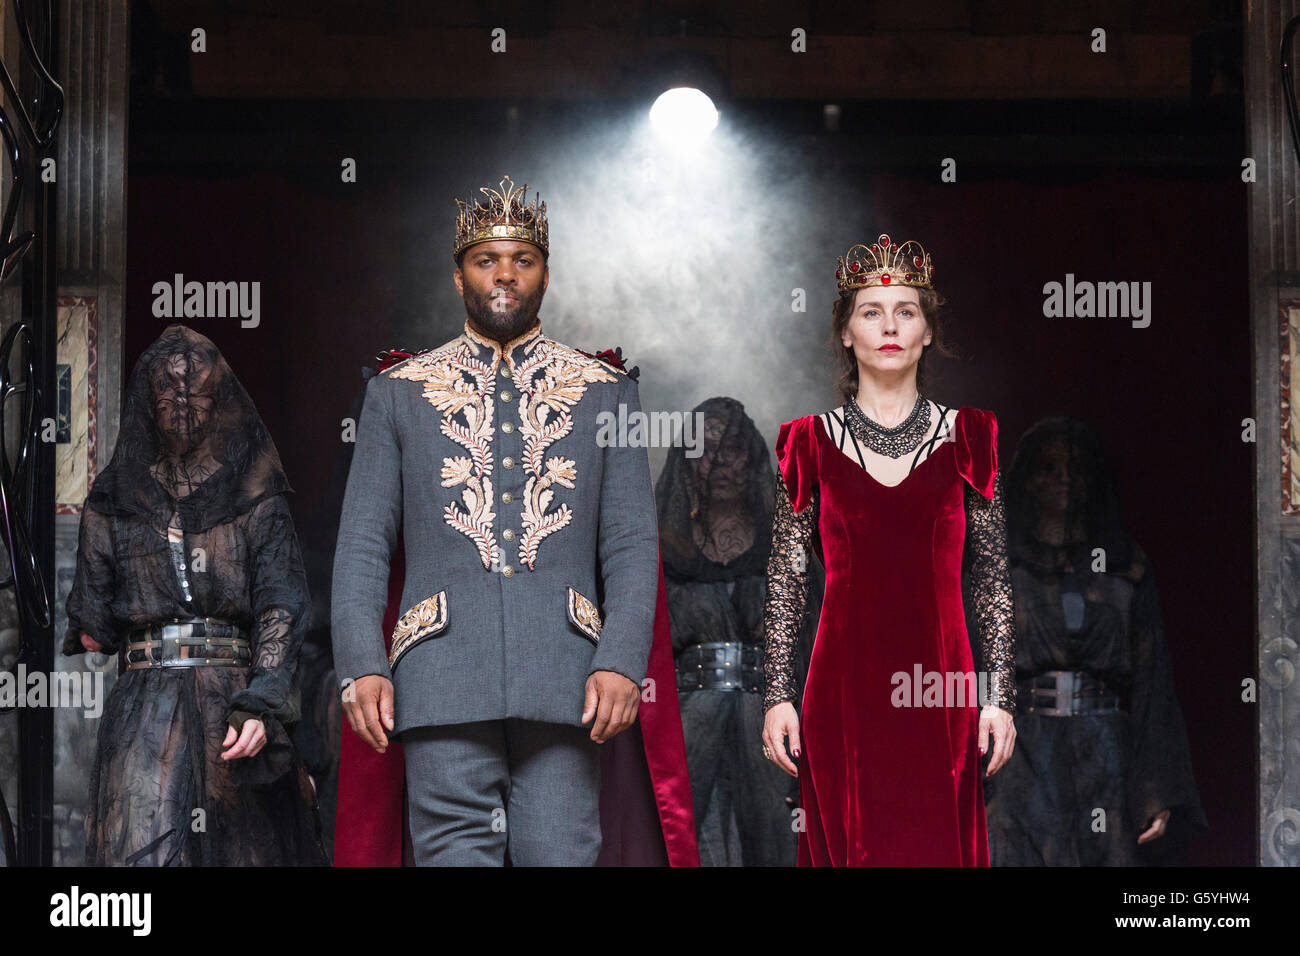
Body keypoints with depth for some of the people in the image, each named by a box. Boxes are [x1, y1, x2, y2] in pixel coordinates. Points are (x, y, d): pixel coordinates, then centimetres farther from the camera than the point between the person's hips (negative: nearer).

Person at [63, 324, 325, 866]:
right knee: (143, 848, -15)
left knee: (245, 846, -1)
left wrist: (260, 704, -13)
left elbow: (282, 607, -3)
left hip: (236, 696, 0)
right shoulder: (115, 501, 14)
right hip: (145, 706, 0)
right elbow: (91, 624, 16)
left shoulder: (258, 499, 8)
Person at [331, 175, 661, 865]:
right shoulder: (397, 394, 15)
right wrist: (361, 665, -3)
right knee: (454, 853, -5)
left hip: (564, 680, 0)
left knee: (560, 855, -2)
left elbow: (632, 547, 9)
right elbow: (361, 545, 10)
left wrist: (621, 661, -6)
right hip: (444, 679, 0)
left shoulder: (606, 393, 14)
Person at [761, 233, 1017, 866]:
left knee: (940, 844, 2)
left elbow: (993, 577, 6)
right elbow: (785, 581, 5)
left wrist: (999, 695, 1)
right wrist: (777, 695, 0)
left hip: (939, 691, 0)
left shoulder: (964, 438, 5)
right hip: (844, 688, 0)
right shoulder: (814, 442, 4)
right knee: (848, 846, 4)